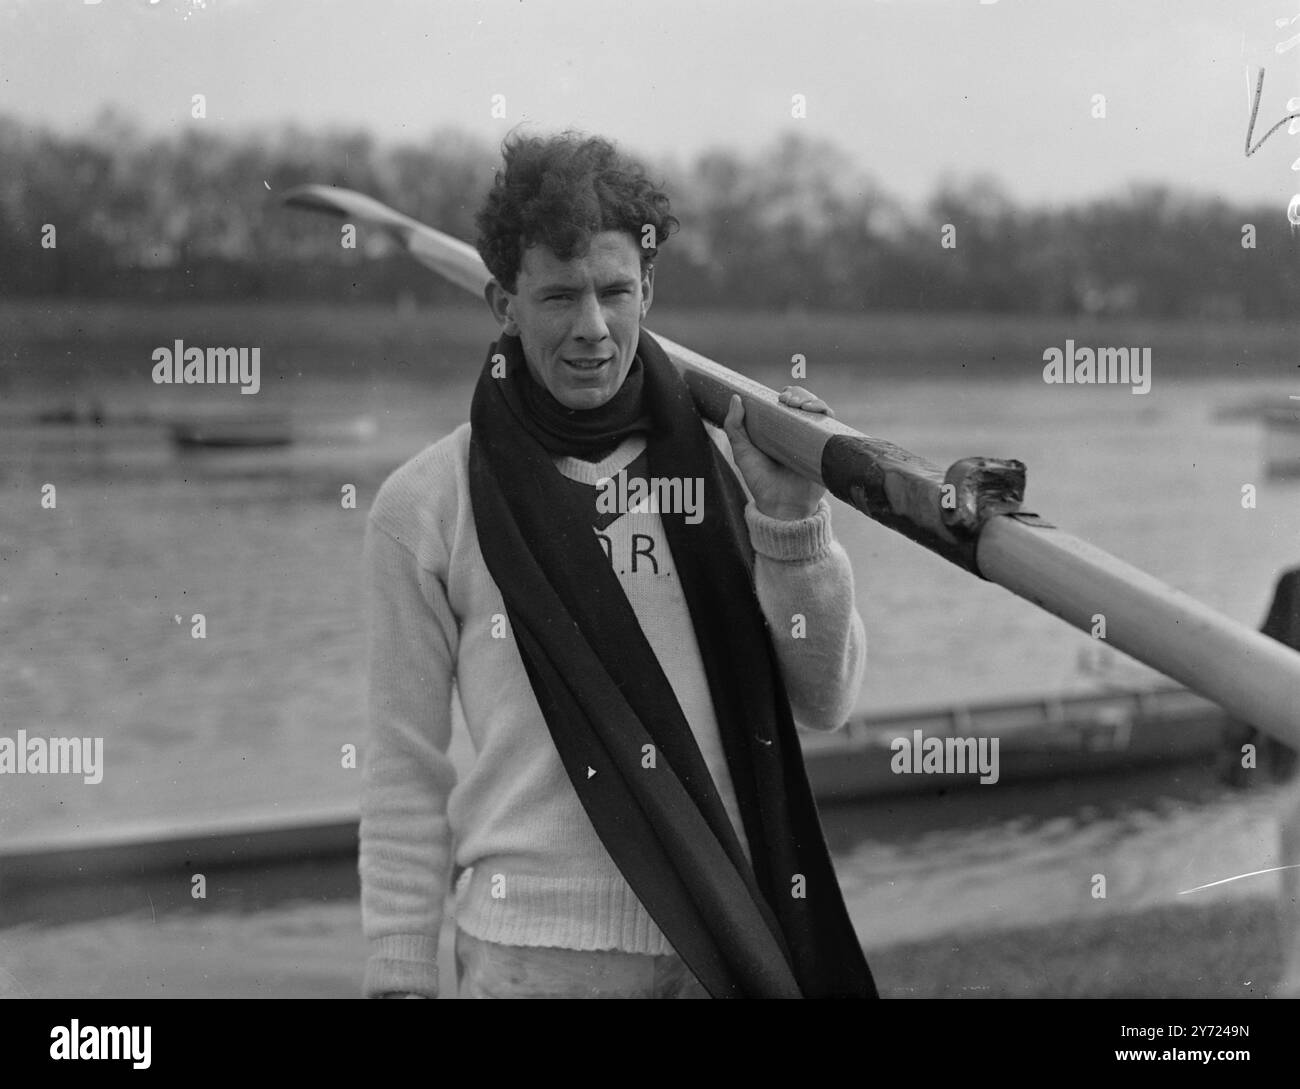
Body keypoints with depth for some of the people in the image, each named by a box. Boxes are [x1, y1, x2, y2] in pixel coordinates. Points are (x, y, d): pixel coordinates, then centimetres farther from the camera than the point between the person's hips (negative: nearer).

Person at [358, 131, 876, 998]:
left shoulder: (726, 464, 4)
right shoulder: (426, 506, -1)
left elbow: (827, 702, 2)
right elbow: (406, 772, 2)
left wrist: (790, 516, -10)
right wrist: (401, 977, 0)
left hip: (729, 943, 2)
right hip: (536, 950, -2)